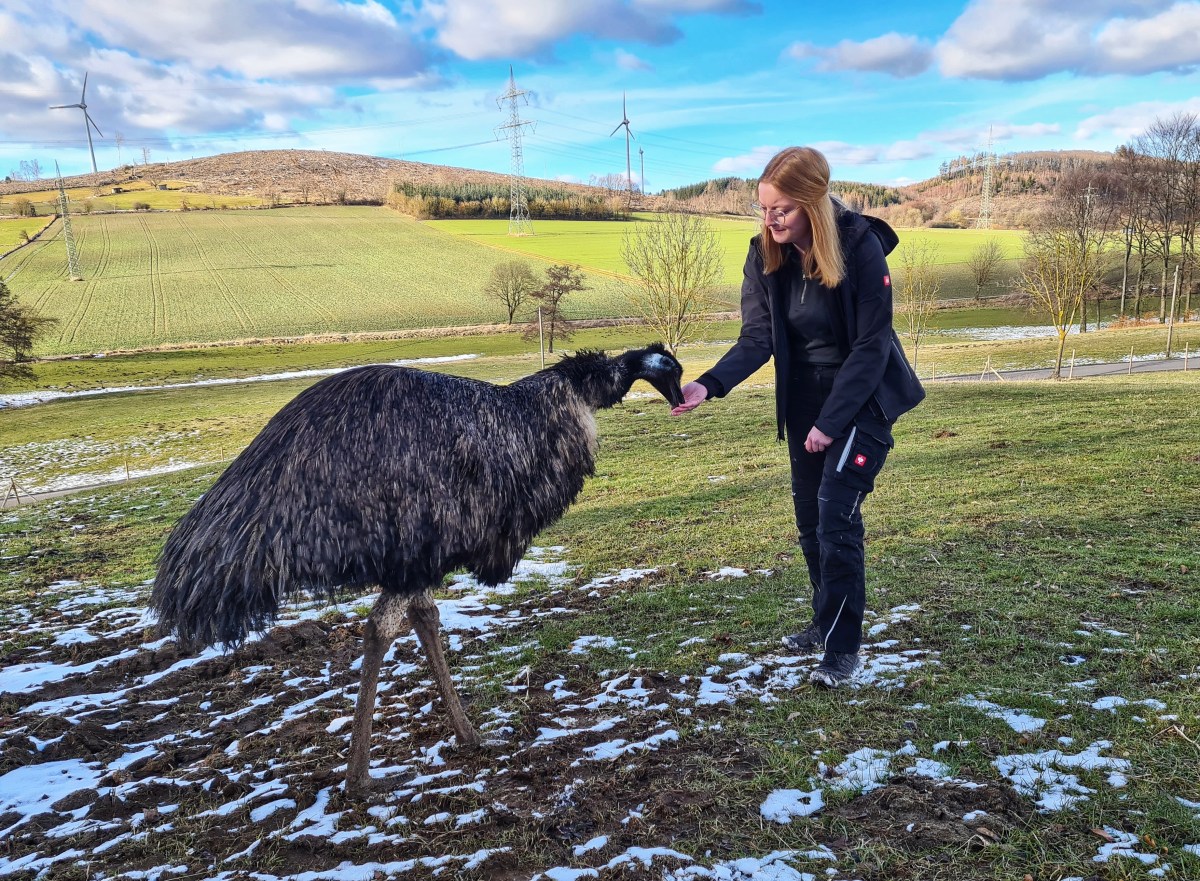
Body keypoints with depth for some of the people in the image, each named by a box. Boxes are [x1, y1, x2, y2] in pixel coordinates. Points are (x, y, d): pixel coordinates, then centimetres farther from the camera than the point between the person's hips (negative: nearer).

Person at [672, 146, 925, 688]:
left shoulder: (860, 248, -21)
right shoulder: (766, 255, -7)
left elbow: (871, 346, -19)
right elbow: (757, 337, -12)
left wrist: (832, 421, -22)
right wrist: (710, 384, -30)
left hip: (863, 399, -5)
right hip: (804, 401, 6)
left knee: (836, 515, -13)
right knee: (809, 517, 12)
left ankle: (842, 647, -1)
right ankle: (826, 622, 31)